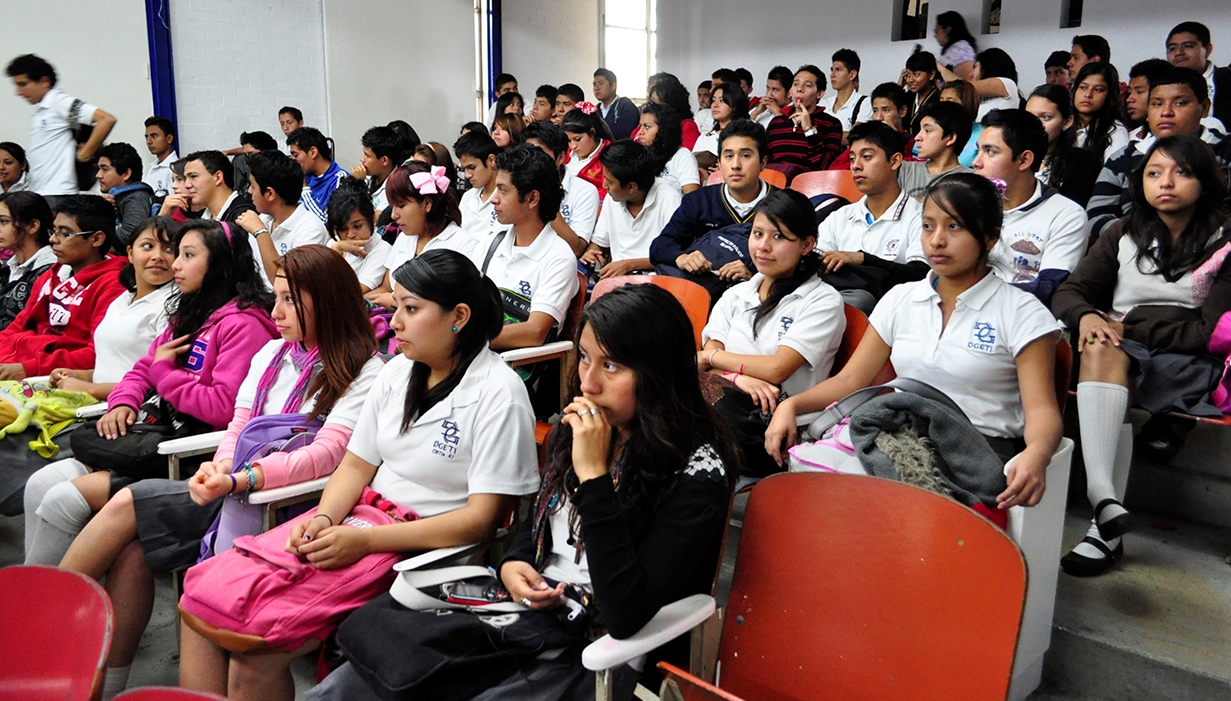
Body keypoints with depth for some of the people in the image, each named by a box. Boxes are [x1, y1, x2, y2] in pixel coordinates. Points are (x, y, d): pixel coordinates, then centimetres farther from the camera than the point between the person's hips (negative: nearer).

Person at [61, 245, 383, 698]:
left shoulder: (362, 372, -7)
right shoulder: (272, 354, 16)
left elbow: (326, 456, -18)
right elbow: (238, 427, 14)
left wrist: (238, 480, -27)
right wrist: (222, 465, -9)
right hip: (235, 488, 6)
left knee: (127, 505, -13)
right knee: (133, 554, -13)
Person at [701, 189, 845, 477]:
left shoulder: (823, 301, 3)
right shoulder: (734, 296, 21)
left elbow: (776, 369, -8)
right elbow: (706, 361, 9)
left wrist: (713, 356, 4)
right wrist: (738, 377, -14)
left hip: (778, 419, -4)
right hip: (725, 404, 5)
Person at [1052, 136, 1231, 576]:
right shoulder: (1124, 234, 17)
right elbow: (1067, 293, 10)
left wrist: (1128, 327, -13)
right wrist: (1087, 316, -14)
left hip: (1185, 362, -2)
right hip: (1120, 347, 2)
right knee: (1101, 350, -35)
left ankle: (1105, 525, -37)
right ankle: (1105, 500, -51)